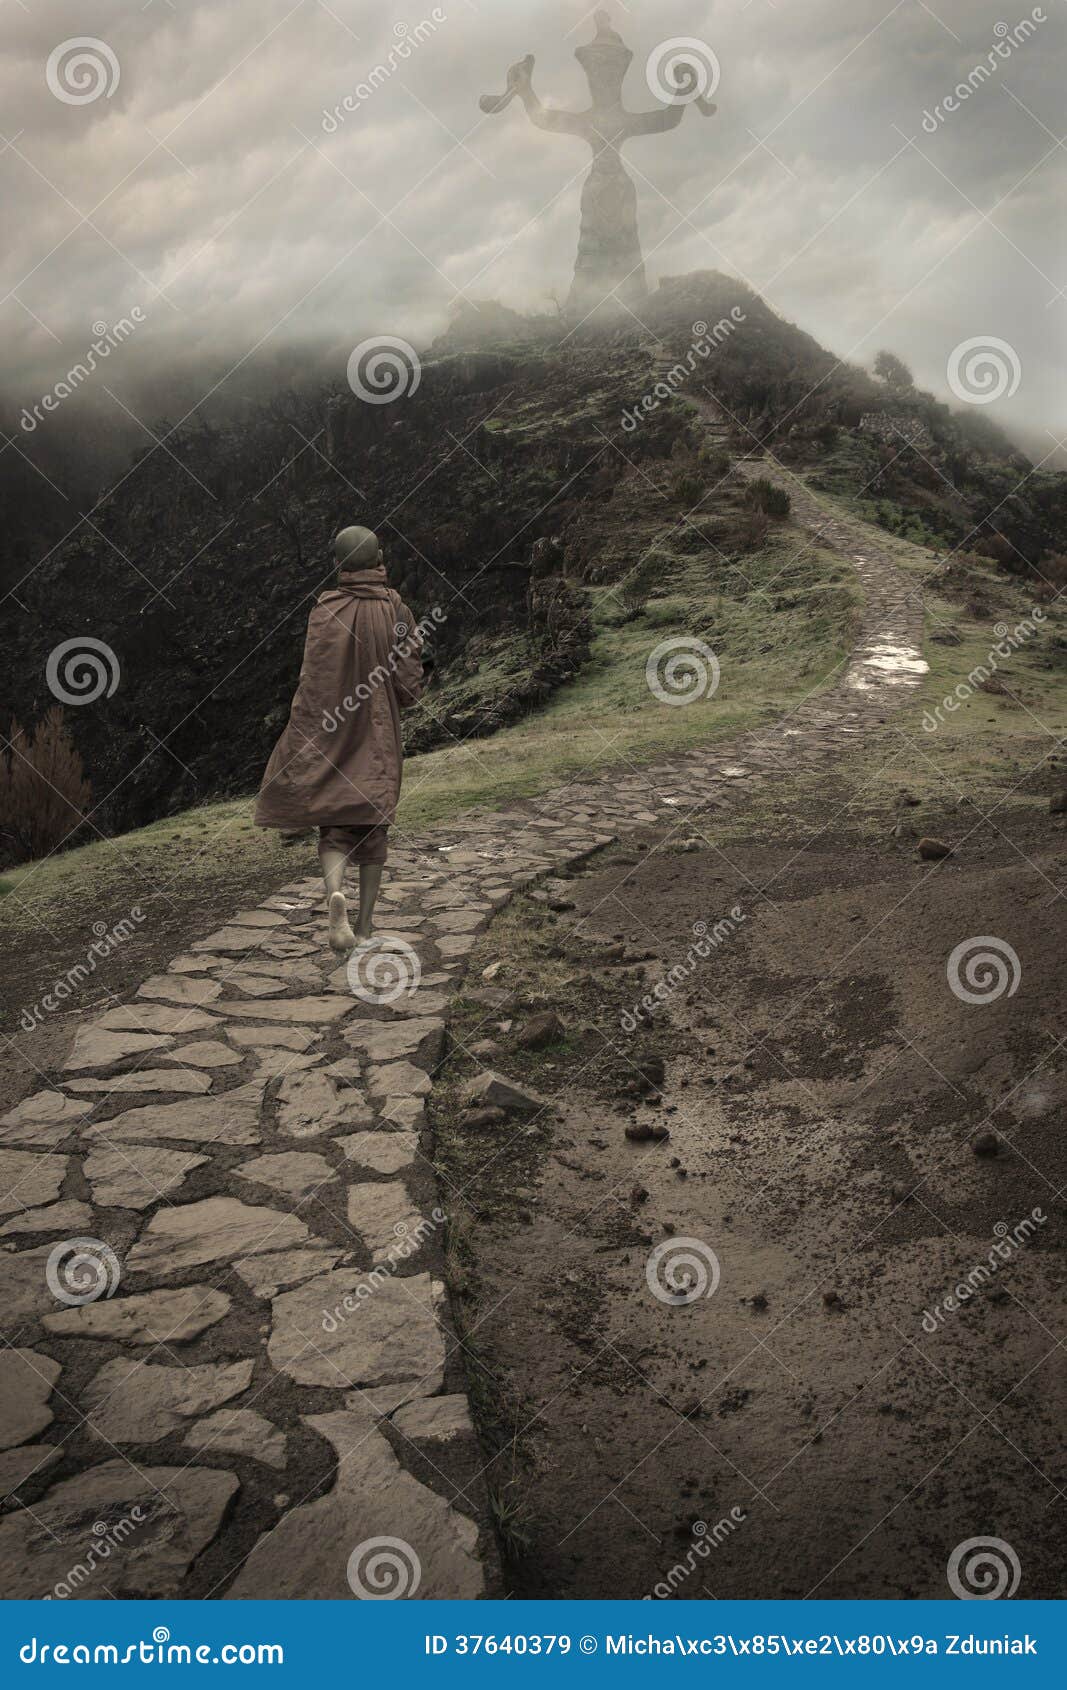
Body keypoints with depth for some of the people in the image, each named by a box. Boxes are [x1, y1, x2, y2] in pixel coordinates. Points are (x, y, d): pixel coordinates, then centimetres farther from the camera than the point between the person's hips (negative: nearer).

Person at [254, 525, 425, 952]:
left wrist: (304, 738, -10)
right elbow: (411, 682, -4)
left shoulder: (326, 608, -7)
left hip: (333, 734, -1)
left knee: (333, 828, 6)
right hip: (380, 737, 1)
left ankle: (335, 893, -22)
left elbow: (313, 678, -12)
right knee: (373, 825, 10)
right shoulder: (396, 609, -3)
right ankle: (365, 925, 13)